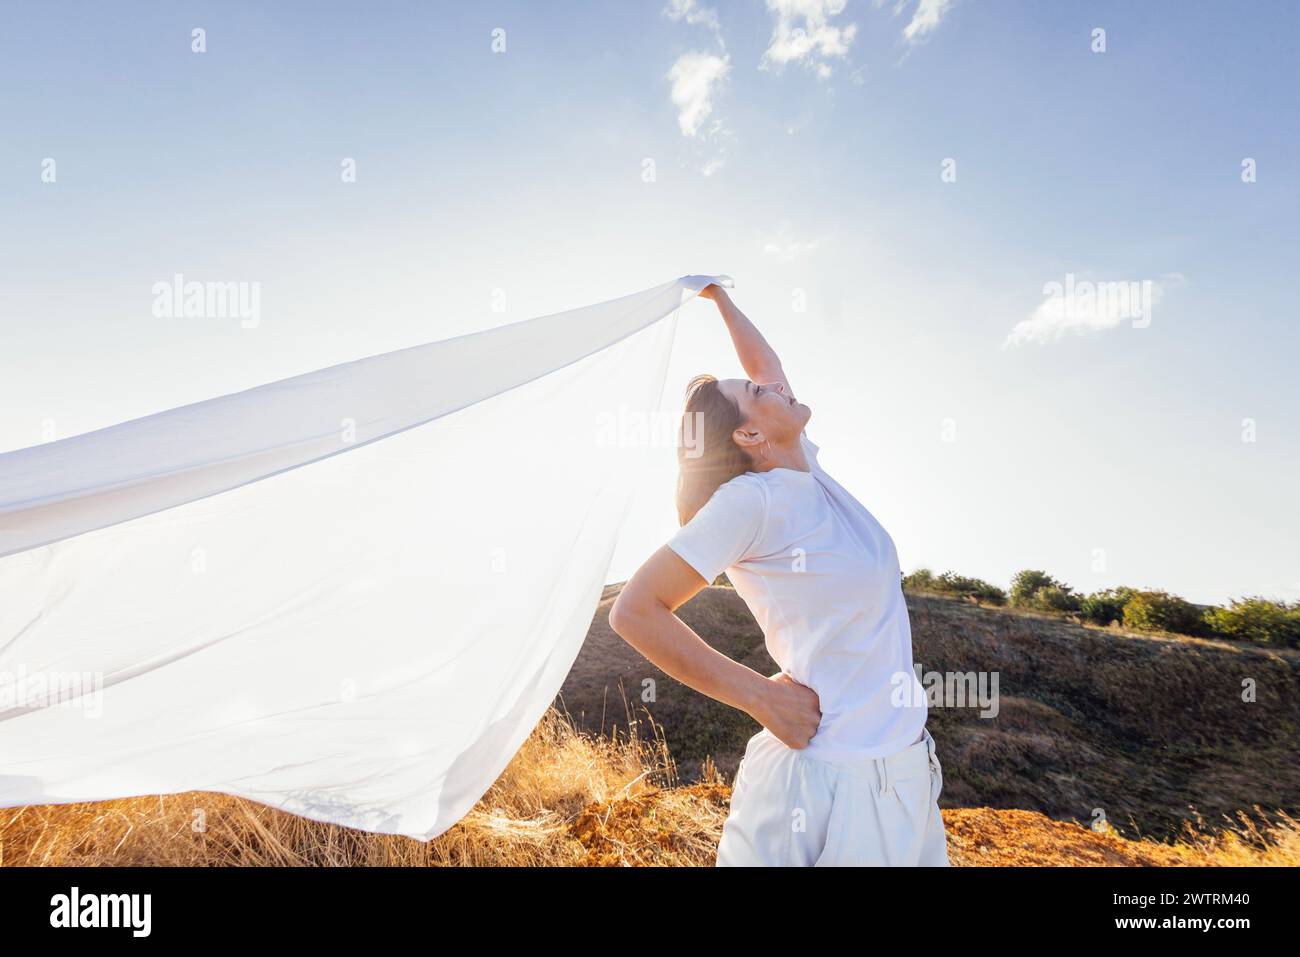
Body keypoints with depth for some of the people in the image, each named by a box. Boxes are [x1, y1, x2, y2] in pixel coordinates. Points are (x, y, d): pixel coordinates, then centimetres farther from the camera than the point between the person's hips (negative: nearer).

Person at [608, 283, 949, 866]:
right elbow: (635, 611, -19)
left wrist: (719, 296, 29)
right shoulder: (750, 500, -17)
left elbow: (766, 364, 21)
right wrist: (761, 696, -17)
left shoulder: (801, 472, 5)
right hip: (827, 780, -8)